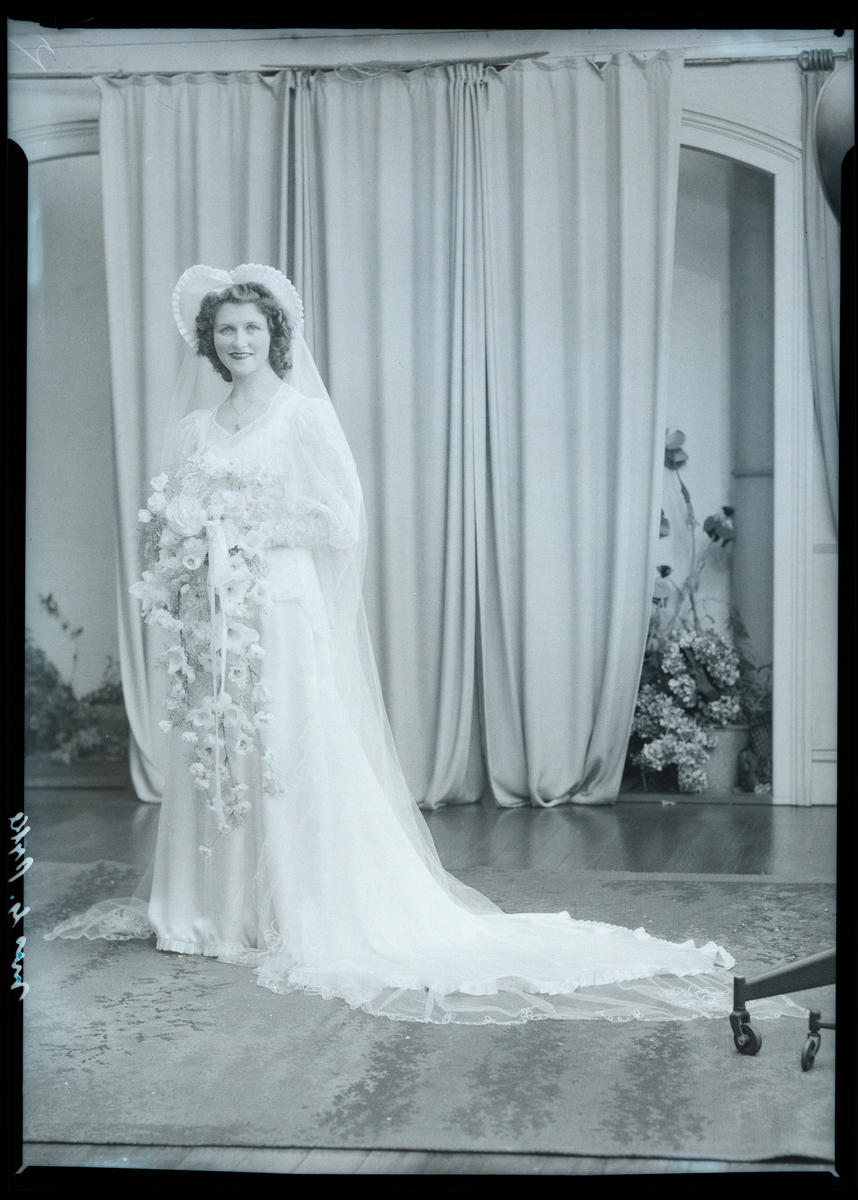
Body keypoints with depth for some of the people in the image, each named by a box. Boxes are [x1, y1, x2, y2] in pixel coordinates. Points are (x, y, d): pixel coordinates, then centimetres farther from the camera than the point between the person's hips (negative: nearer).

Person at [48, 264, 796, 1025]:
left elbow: (341, 519, -10)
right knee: (212, 758, 9)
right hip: (211, 619, 6)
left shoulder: (303, 415, -4)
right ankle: (210, 907, 22)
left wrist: (254, 531, -11)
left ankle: (306, 918, 4)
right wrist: (182, 540, -4)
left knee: (291, 759, -5)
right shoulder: (197, 427, 12)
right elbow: (167, 521, 17)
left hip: (282, 612, -5)